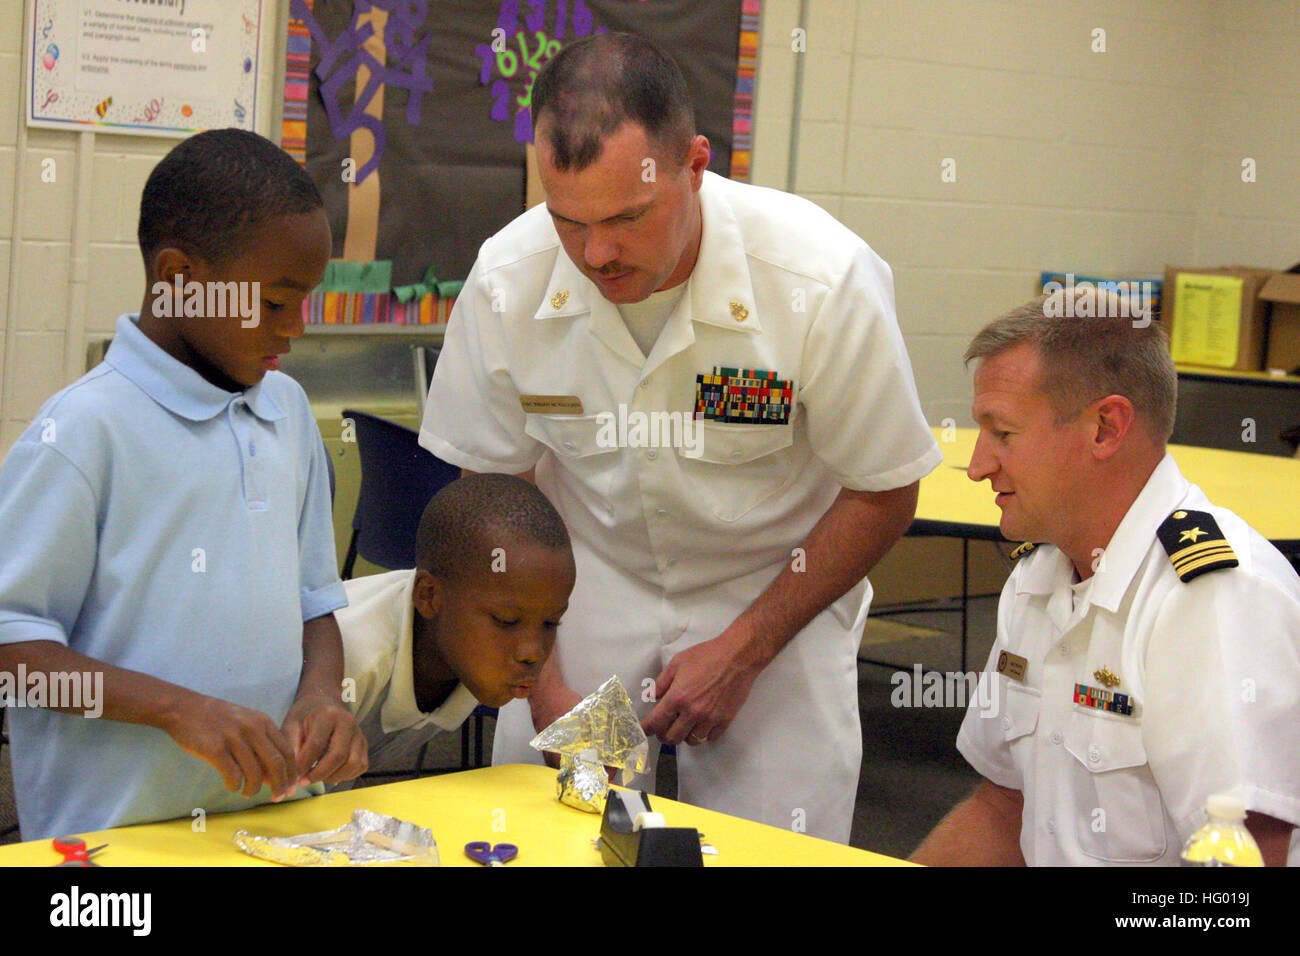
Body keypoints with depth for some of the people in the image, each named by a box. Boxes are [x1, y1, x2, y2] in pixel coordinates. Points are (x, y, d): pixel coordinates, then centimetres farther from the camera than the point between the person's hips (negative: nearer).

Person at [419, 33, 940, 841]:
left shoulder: (823, 281, -25)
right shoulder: (506, 281, -18)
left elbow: (883, 494, -12)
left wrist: (745, 649, -13)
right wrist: (543, 686, -10)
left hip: (775, 593, -1)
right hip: (587, 589, 2)